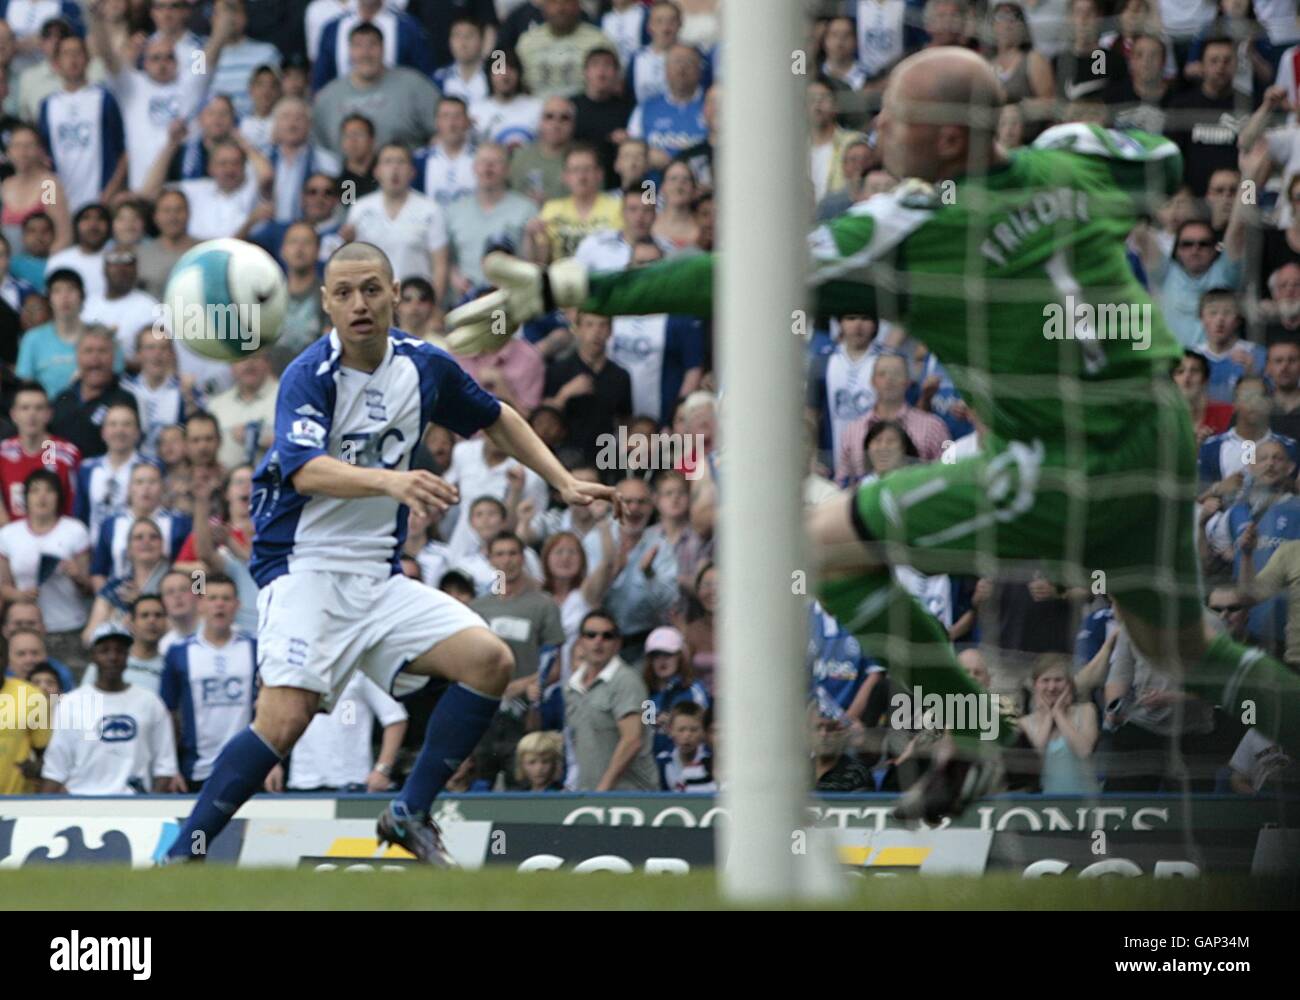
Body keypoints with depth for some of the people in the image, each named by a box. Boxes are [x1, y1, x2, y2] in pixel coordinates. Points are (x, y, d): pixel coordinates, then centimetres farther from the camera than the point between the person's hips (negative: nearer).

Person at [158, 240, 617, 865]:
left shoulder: (423, 366, 4)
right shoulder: (309, 376, -15)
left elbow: (497, 420, 24)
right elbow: (308, 472, -33)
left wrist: (564, 484, 17)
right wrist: (391, 481, -49)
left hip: (378, 576, 6)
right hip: (305, 565, -6)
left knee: (490, 660, -10)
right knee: (285, 719, -24)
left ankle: (409, 814, 1)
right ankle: (180, 855, -16)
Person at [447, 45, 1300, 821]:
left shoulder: (911, 230, -14)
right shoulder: (1072, 166, 4)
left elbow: (734, 282, -16)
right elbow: (1163, 162, 28)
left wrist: (560, 289, -16)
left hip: (1065, 474, -8)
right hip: (1166, 443, 8)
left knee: (827, 542, 1)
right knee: (1188, 654, 28)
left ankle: (966, 749, 6)